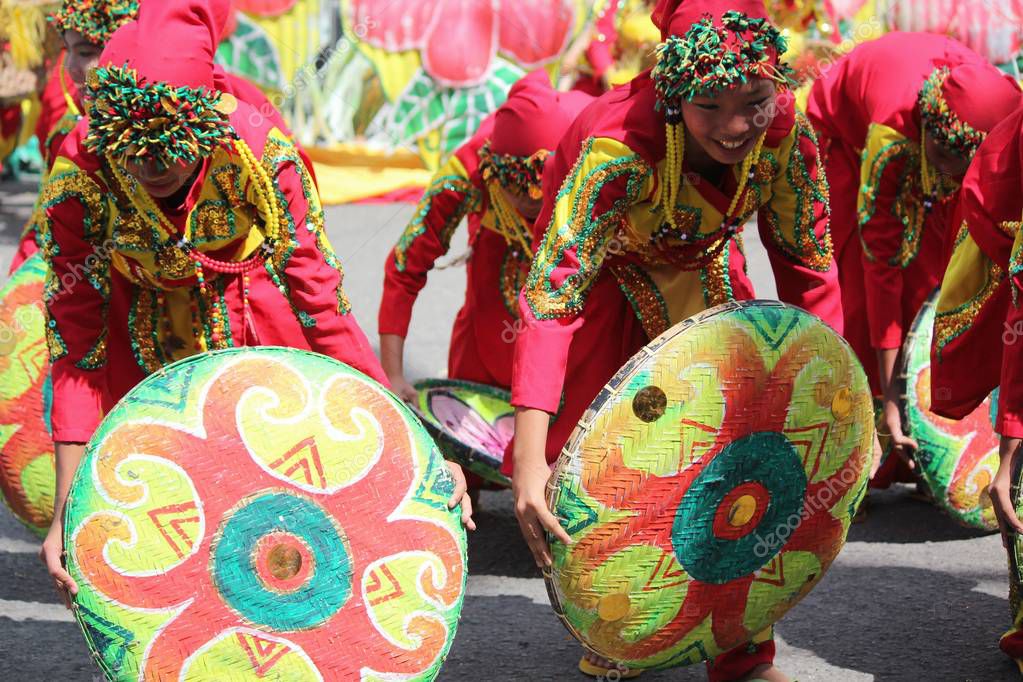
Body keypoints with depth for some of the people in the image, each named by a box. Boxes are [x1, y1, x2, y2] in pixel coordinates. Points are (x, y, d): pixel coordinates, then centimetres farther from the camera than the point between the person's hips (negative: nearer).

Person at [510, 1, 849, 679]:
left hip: (703, 276, 3)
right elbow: (550, 293, -48)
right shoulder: (616, 147, -42)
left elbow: (807, 264, -13)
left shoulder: (785, 131, -29)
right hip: (606, 279, -3)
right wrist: (529, 462, -57)